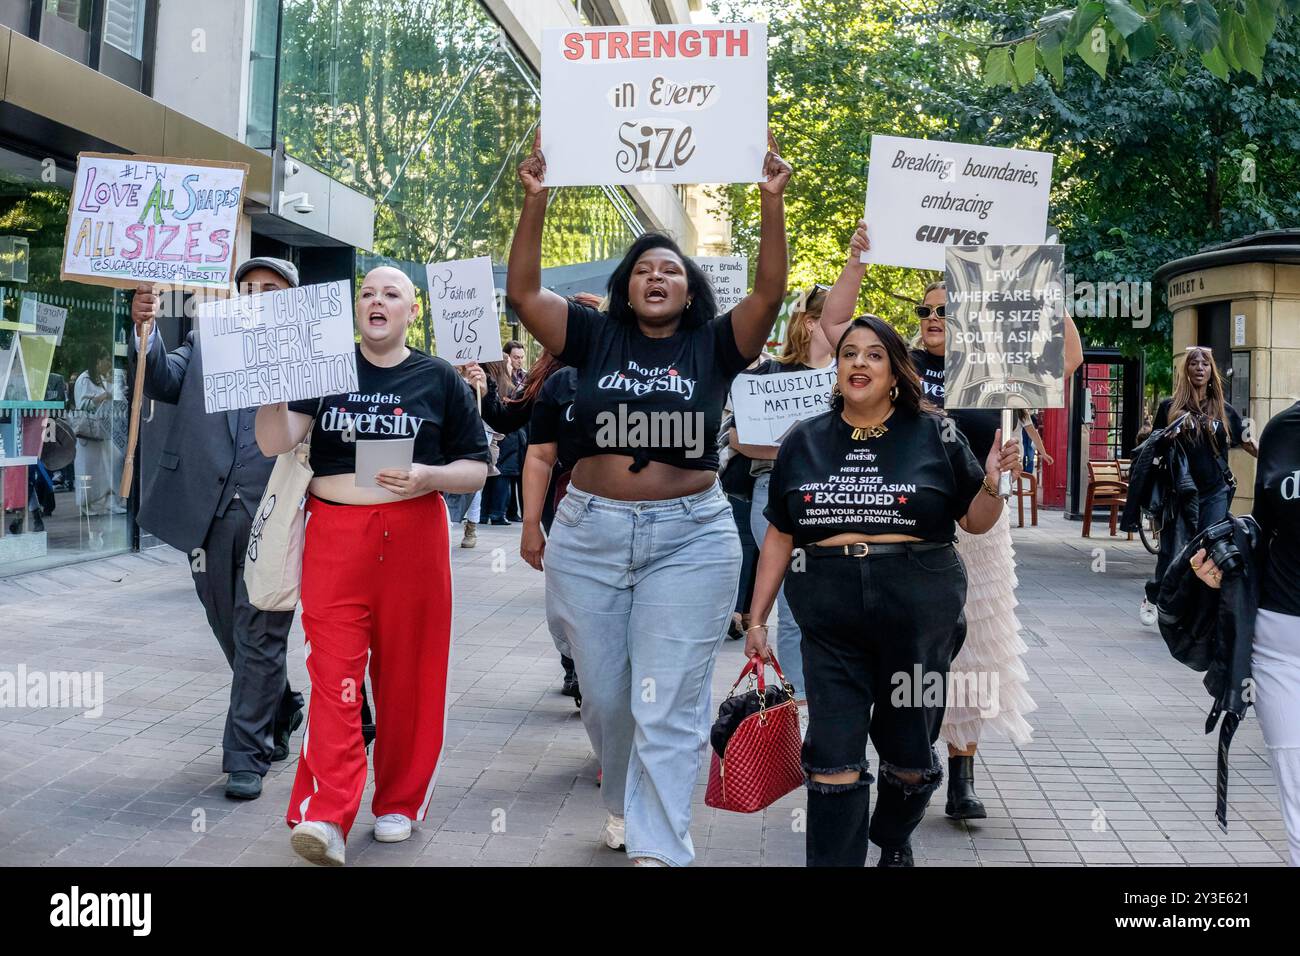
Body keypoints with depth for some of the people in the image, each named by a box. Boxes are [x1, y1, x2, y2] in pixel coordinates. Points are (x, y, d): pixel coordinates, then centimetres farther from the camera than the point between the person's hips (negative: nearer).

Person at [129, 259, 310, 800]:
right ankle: (281, 711, 40)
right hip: (207, 513, 4)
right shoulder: (204, 343, 13)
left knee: (260, 637, 1)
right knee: (232, 631, 17)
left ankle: (246, 755, 12)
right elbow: (163, 381, -3)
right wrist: (146, 329, -19)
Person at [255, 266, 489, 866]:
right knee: (333, 672, -7)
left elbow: (477, 469, 6)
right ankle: (326, 816, -8)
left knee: (407, 675, 6)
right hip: (334, 534, 0)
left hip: (413, 536, 0)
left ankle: (399, 802, 20)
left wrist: (429, 477, -13)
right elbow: (275, 442, -2)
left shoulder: (439, 380, 7)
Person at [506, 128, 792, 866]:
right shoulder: (595, 338, 5)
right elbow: (523, 291, -3)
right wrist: (537, 200, -11)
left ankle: (660, 850, 2)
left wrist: (772, 202, -19)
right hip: (589, 534, 2)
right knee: (605, 696, 15)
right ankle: (624, 803, 40)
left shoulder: (714, 347, 1)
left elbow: (771, 291, -11)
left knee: (668, 706, -3)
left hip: (691, 540, -2)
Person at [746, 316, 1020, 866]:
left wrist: (991, 484, -14)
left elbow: (974, 522, 7)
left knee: (910, 751, 12)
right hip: (829, 616, 1)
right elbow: (779, 536, 10)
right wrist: (757, 619, 8)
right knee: (833, 757, -2)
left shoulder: (933, 435, 2)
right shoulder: (804, 442, 7)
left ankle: (894, 843, 40)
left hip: (918, 609, 0)